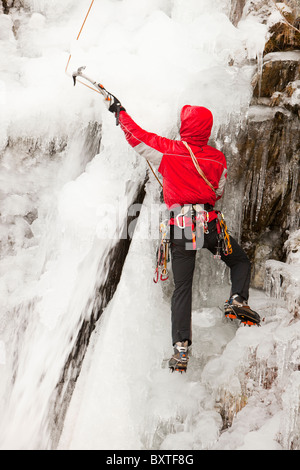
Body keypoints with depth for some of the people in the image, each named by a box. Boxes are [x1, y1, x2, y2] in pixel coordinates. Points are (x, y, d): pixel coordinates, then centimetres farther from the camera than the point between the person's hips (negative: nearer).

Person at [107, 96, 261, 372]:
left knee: (182, 287, 4)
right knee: (240, 261, 24)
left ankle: (181, 347, -2)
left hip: (180, 227, 0)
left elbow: (137, 137, 10)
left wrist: (120, 112, 26)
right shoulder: (218, 158, 5)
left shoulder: (169, 151, -1)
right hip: (209, 223, 0)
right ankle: (238, 300, -3)